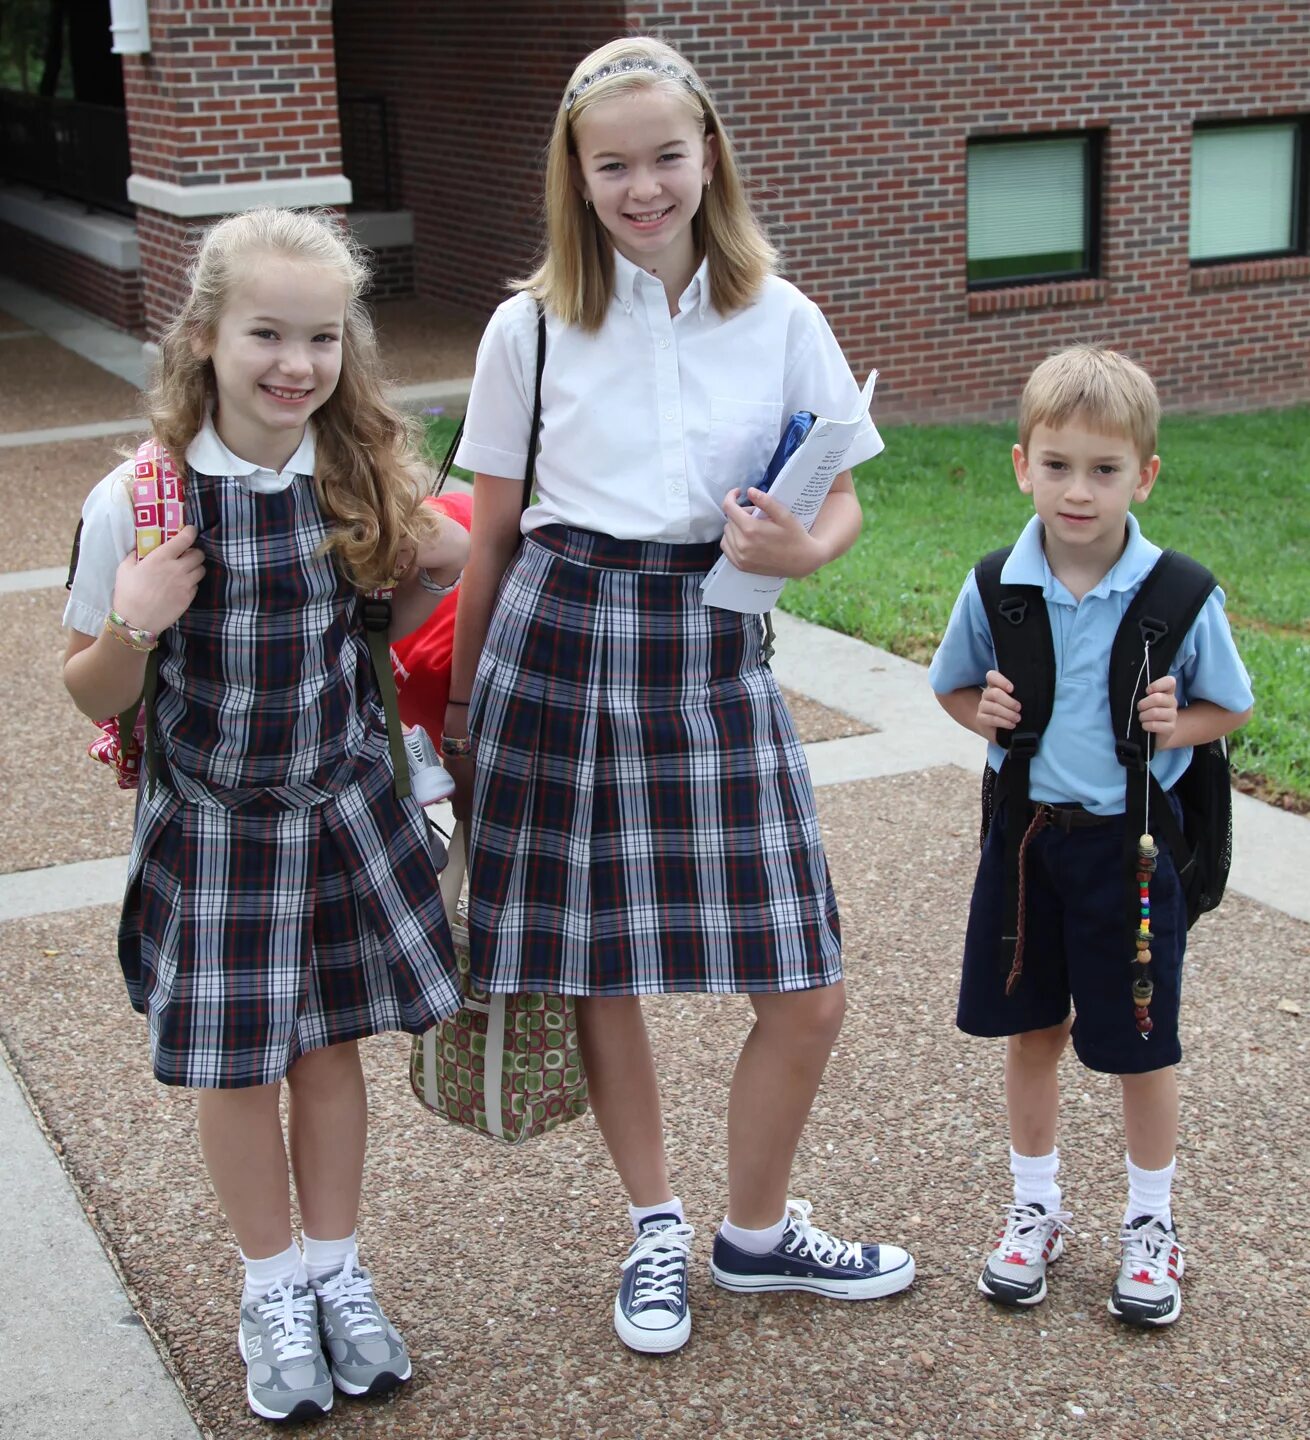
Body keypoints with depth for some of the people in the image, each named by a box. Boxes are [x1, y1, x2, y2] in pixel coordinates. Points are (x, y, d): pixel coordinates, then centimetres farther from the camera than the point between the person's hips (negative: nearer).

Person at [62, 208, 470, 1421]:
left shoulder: (365, 481, -7)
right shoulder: (141, 502, -18)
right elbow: (92, 695, -9)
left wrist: (433, 579, -7)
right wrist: (132, 629, -27)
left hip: (344, 807, 3)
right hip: (212, 826, -2)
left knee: (329, 1044, 14)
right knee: (236, 1064, 11)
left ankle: (336, 1270, 35)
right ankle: (272, 1287, 33)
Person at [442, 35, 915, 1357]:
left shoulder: (781, 322, 3)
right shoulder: (530, 328, 1)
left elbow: (843, 504, 8)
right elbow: (490, 538, 7)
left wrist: (803, 550, -15)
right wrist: (462, 710, 10)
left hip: (711, 651, 1)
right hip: (560, 642, 0)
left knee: (807, 993, 1)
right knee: (592, 965, 10)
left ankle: (756, 1231, 29)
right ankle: (655, 1230, 34)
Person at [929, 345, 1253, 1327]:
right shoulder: (994, 589, -6)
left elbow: (1233, 707, 2)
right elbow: (952, 687, 10)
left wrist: (1177, 727, -18)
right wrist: (984, 714, -10)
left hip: (1131, 846, -2)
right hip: (1026, 836, 2)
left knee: (1142, 1045, 10)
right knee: (1032, 1031, 15)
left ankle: (1151, 1219, 32)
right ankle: (1036, 1207, 35)